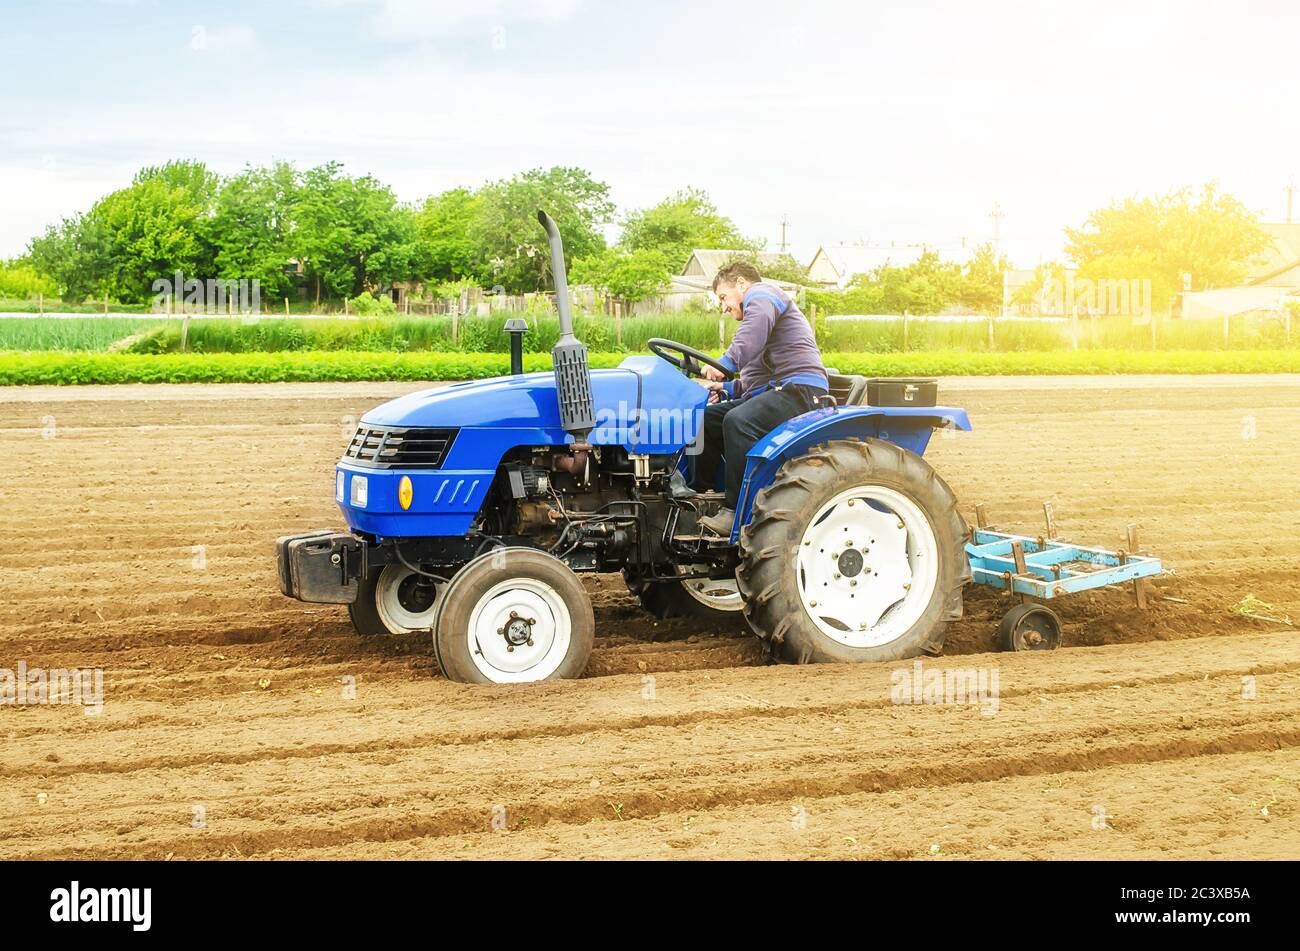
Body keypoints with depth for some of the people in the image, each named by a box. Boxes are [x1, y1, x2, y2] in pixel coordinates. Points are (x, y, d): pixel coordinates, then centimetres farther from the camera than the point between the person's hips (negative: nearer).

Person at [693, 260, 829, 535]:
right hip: (771, 391, 11)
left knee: (737, 421, -32)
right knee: (708, 417, 8)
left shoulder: (760, 294, 0)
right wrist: (725, 389, 17)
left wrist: (726, 363, -36)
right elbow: (756, 377, 33)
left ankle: (736, 512, -32)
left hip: (799, 389, -11)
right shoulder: (760, 301, 33)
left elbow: (752, 338, -25)